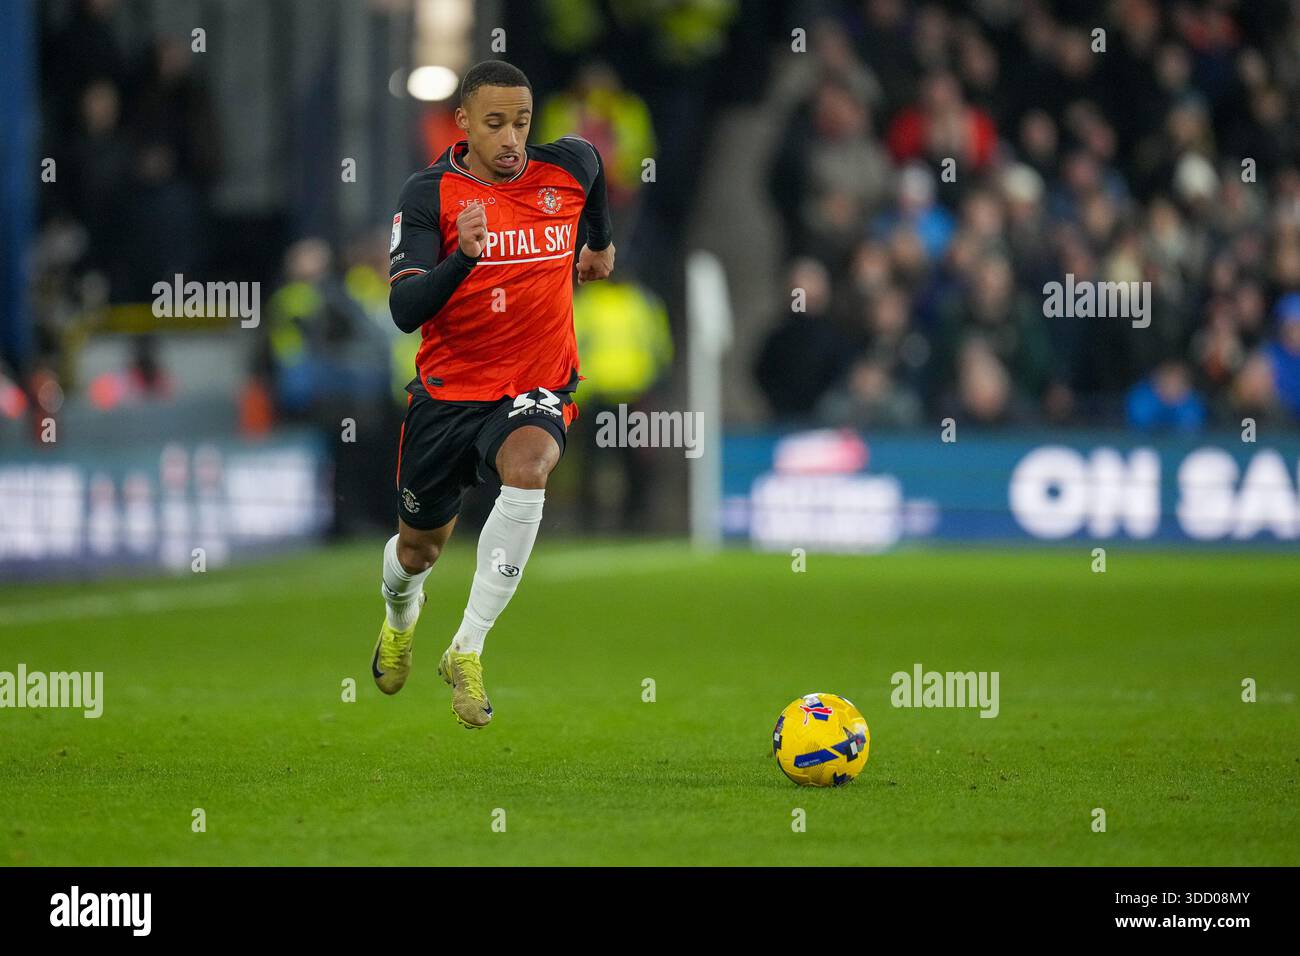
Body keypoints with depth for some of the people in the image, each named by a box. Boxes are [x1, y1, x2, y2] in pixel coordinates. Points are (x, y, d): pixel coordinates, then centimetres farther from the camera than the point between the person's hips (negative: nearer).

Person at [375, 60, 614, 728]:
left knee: (527, 468, -35)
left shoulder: (567, 167, -4)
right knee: (419, 548, 16)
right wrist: (463, 256, -38)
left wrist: (602, 243, 37)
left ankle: (468, 648, -31)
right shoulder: (429, 194, -12)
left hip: (536, 390, 0)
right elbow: (404, 311, -22)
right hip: (447, 391, 0)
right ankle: (401, 615, 56)